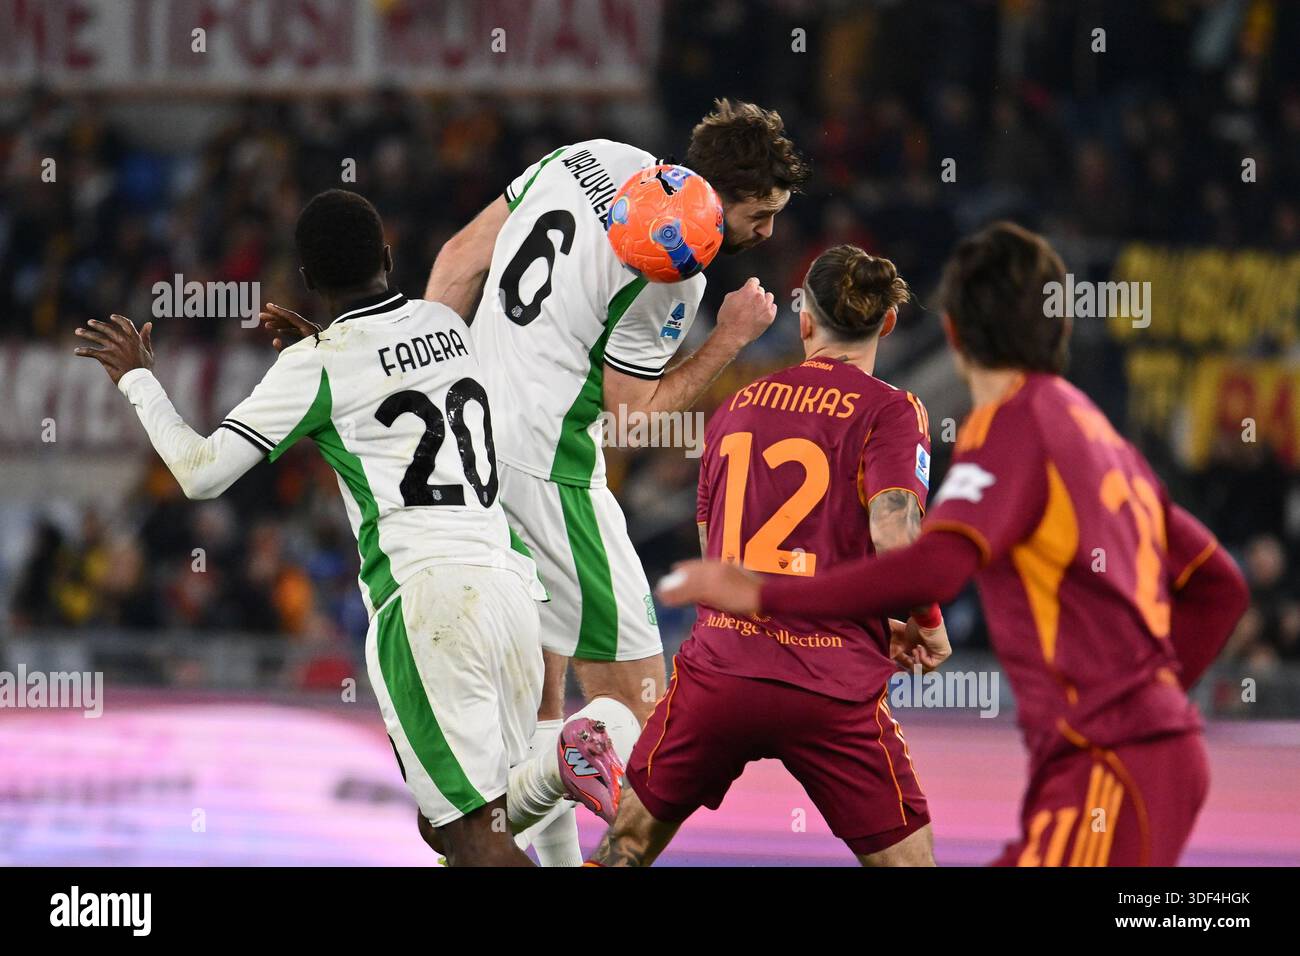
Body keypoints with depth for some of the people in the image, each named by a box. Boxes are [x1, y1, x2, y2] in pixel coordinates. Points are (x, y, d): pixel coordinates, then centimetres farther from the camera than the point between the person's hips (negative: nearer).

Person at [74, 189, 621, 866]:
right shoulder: (447, 325, 15)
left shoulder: (316, 366, -3)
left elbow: (200, 474, 0)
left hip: (425, 597, -6)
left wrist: (136, 379, 14)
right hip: (509, 577, 6)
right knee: (452, 824, 17)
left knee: (470, 838, -8)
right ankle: (560, 770, -11)